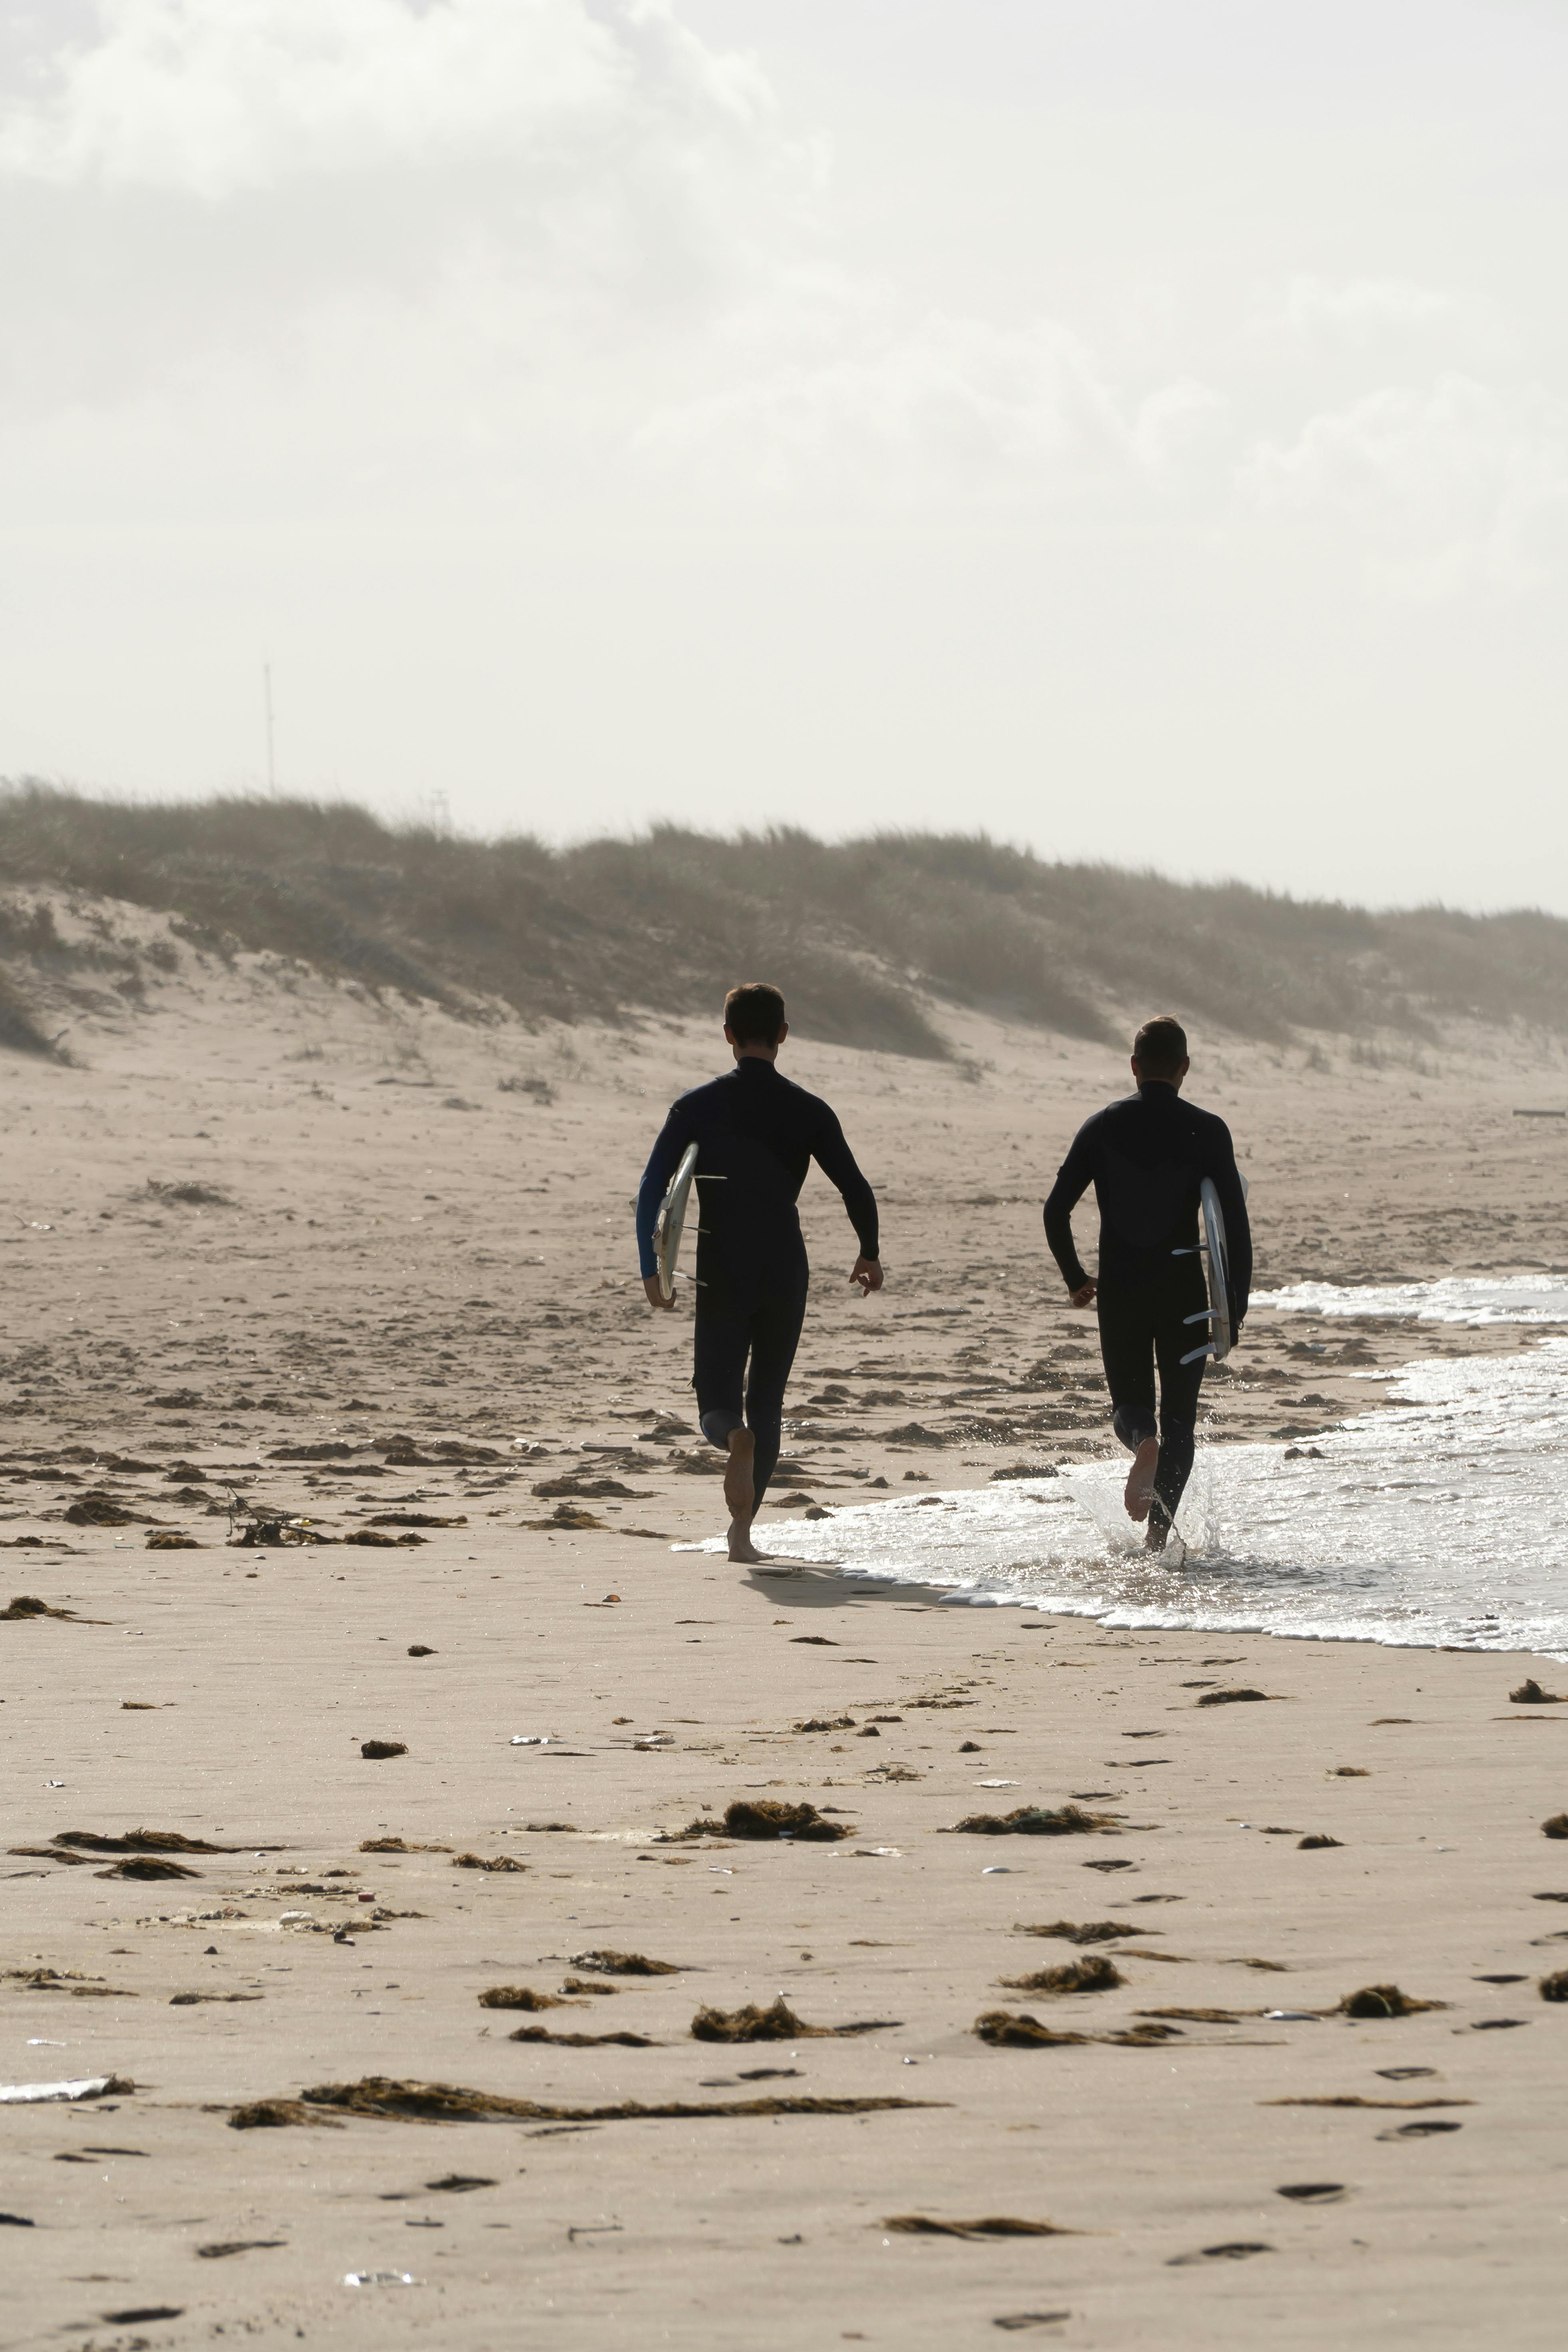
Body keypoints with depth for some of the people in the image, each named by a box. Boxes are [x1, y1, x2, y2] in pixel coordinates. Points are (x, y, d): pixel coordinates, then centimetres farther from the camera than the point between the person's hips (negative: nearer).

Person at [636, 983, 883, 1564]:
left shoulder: (698, 1106, -2)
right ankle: (742, 1530, 7)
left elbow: (652, 1189, -7)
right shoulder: (809, 1112, -1)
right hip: (786, 1271, 1)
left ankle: (735, 1436, -32)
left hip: (722, 1273, -1)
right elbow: (856, 1190, 1)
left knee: (718, 1395, 5)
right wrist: (870, 1254, 18)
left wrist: (651, 1269, -3)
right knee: (767, 1401, 13)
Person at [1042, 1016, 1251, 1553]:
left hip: (1119, 1288, 1)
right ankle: (1158, 1535, 0)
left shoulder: (1103, 1127, 1)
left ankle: (1143, 1441, -22)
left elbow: (1056, 1210, -2)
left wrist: (1075, 1278, 12)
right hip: (1183, 1288, -1)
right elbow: (1235, 1220, -7)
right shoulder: (1206, 1131, -4)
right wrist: (1237, 1301, 0)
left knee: (1130, 1402, 15)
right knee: (1179, 1413, 9)